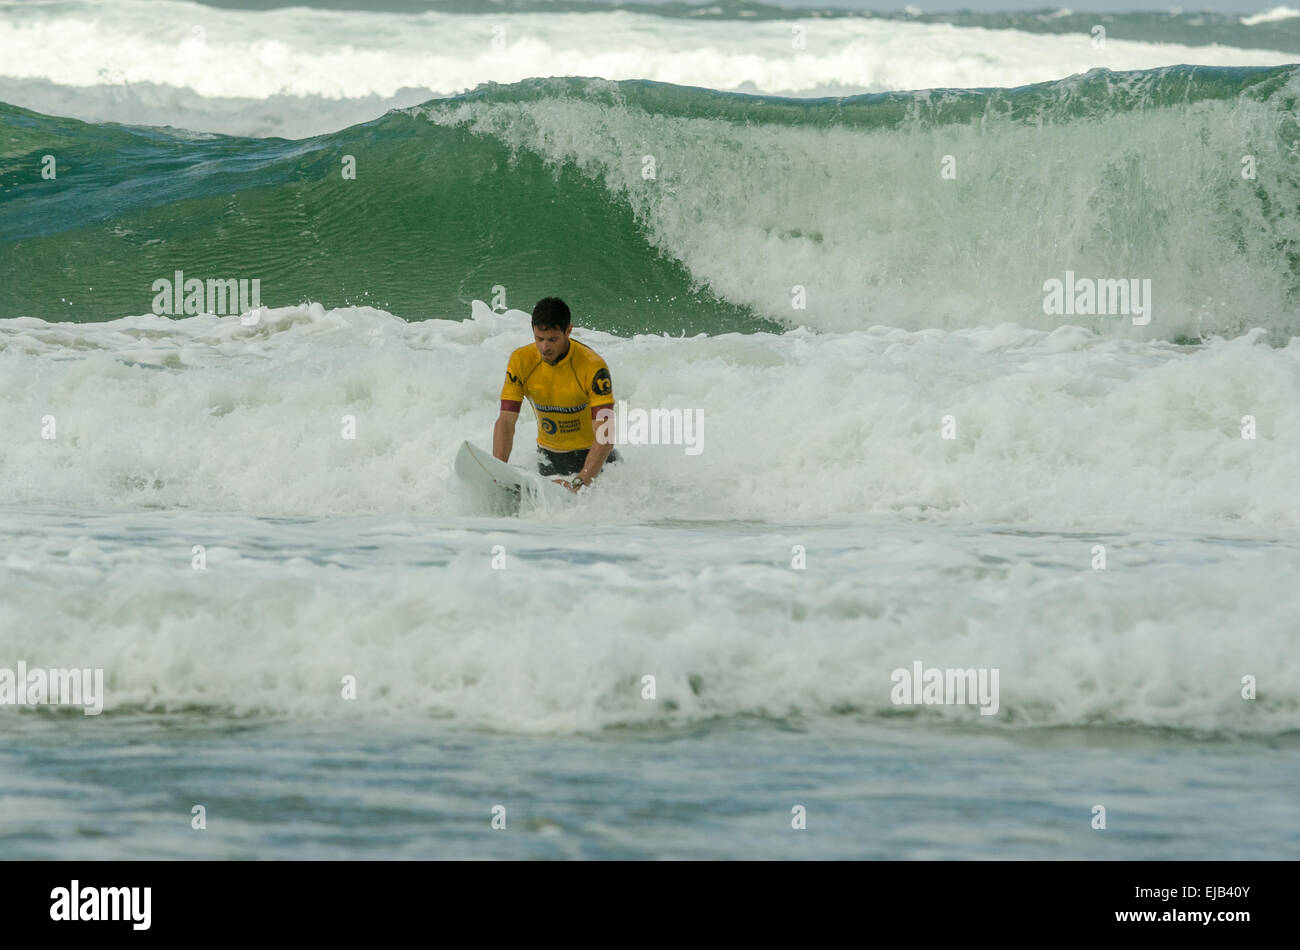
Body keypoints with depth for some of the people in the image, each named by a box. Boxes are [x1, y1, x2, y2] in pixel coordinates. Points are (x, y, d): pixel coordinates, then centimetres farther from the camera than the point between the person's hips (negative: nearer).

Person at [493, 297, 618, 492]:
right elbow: (506, 421, -13)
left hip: (590, 454, -3)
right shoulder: (521, 361, -11)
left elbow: (605, 435, -31)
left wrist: (580, 482, -44)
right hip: (549, 455, 3)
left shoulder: (592, 366, -24)